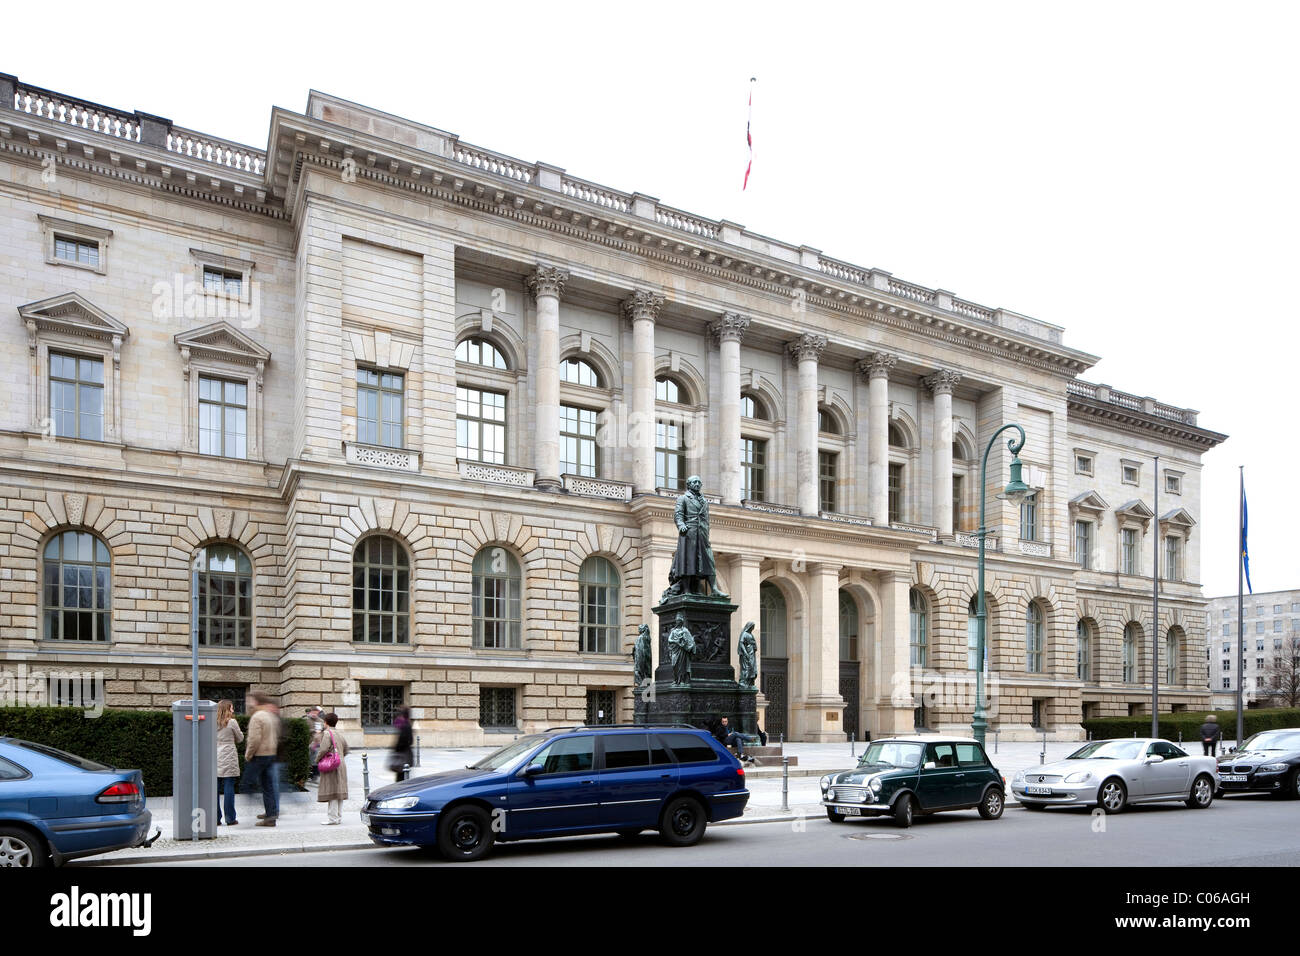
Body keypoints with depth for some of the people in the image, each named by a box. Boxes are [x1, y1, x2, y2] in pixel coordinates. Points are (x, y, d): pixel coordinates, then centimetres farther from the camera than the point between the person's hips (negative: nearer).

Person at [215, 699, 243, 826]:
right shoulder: (232, 722, -6)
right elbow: (240, 738, 4)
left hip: (215, 759, 4)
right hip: (228, 760, -4)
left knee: (215, 788, 6)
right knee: (229, 788, -1)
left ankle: (215, 818, 8)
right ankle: (230, 819, 2)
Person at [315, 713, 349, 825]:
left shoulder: (327, 733, -10)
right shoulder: (339, 734, 15)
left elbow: (324, 749, -19)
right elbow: (346, 749, 19)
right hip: (341, 764, 8)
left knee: (331, 791, -5)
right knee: (339, 791, 11)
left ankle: (332, 818, -5)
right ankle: (339, 817, 15)